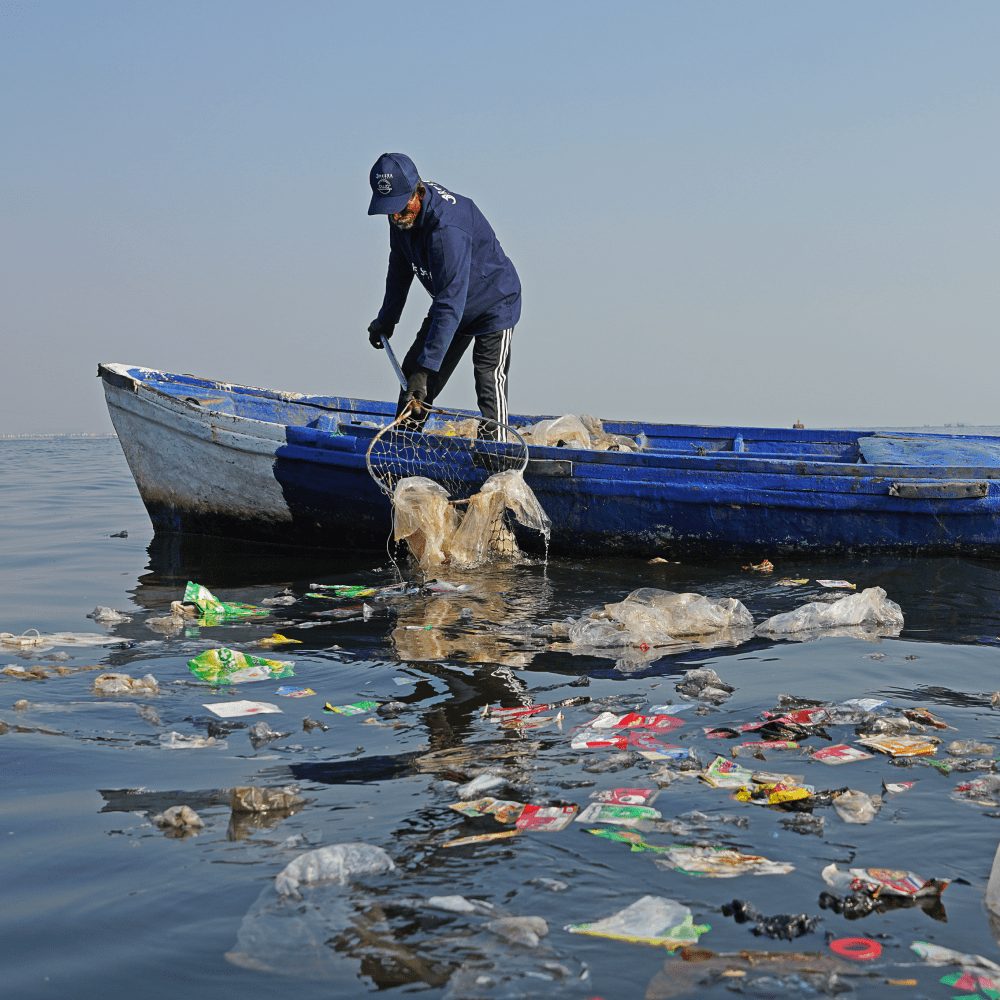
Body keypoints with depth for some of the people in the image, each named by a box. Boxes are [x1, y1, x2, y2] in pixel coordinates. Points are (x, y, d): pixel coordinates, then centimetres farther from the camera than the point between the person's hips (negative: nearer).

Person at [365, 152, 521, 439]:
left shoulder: (447, 227, -38)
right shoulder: (403, 213, -12)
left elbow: (450, 303, -41)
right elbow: (400, 267, 9)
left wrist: (427, 366, -44)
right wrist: (387, 318, 12)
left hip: (493, 305, -8)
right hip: (449, 305, 8)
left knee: (489, 385, -15)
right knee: (412, 373, 4)